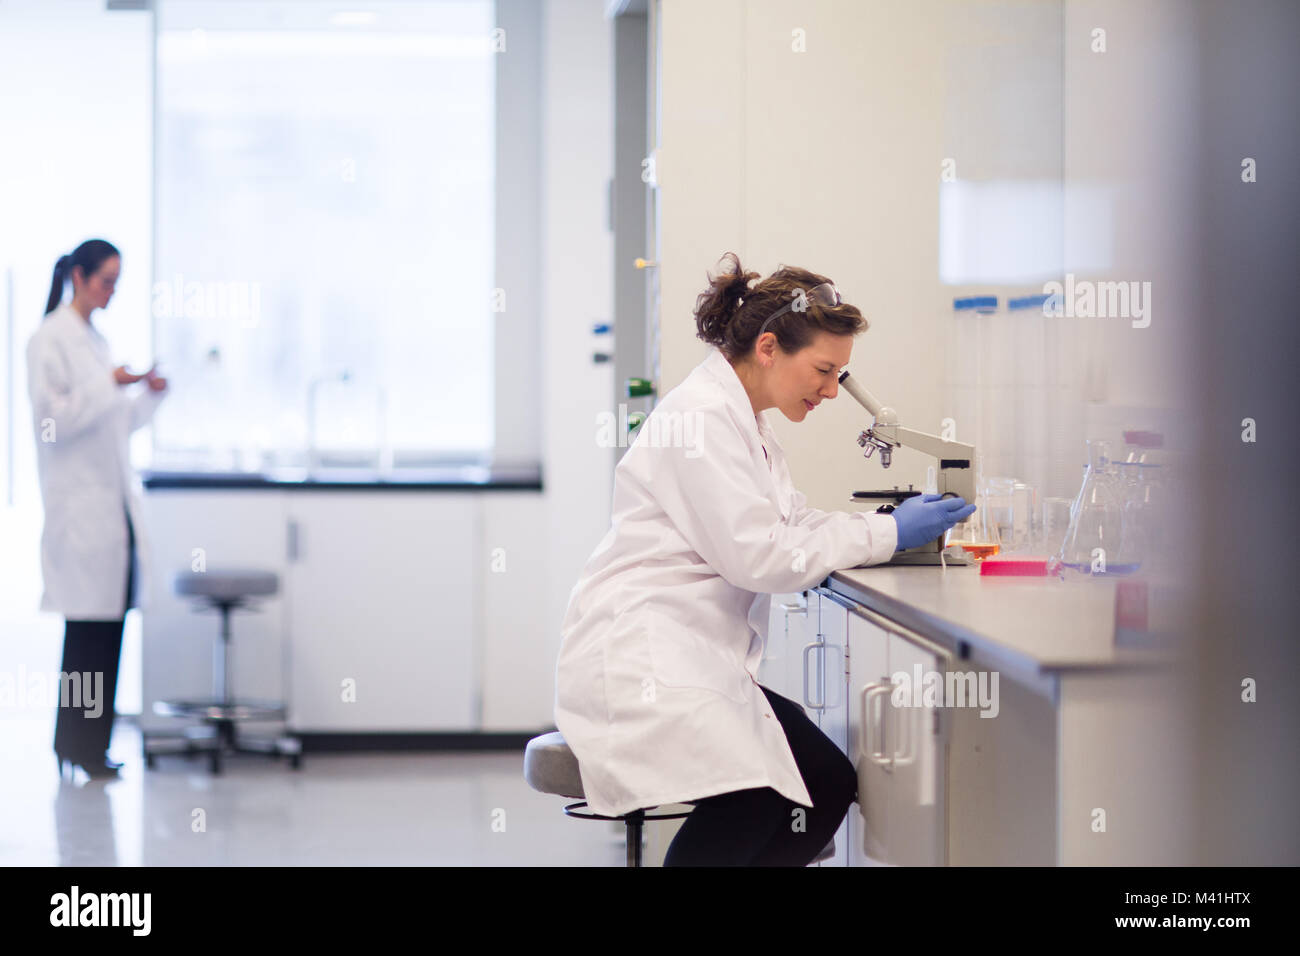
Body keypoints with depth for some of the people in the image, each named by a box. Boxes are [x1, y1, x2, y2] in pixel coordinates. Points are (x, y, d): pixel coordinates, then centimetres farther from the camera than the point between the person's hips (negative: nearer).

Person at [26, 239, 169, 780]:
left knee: (109, 625, 5)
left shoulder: (96, 340, 18)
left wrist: (149, 396, 6)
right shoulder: (49, 340, -6)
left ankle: (90, 747, 10)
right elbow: (54, 419, -14)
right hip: (80, 506, -8)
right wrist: (110, 385, -16)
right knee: (89, 626, -7)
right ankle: (77, 747, 0)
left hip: (114, 502, 8)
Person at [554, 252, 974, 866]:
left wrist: (901, 524, 4)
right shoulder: (701, 418, -14)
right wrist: (888, 534, -11)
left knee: (830, 785, -4)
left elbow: (791, 524, 19)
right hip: (640, 663, -11)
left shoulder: (741, 421, 18)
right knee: (754, 804, -31)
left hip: (697, 663, 11)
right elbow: (761, 556, -18)